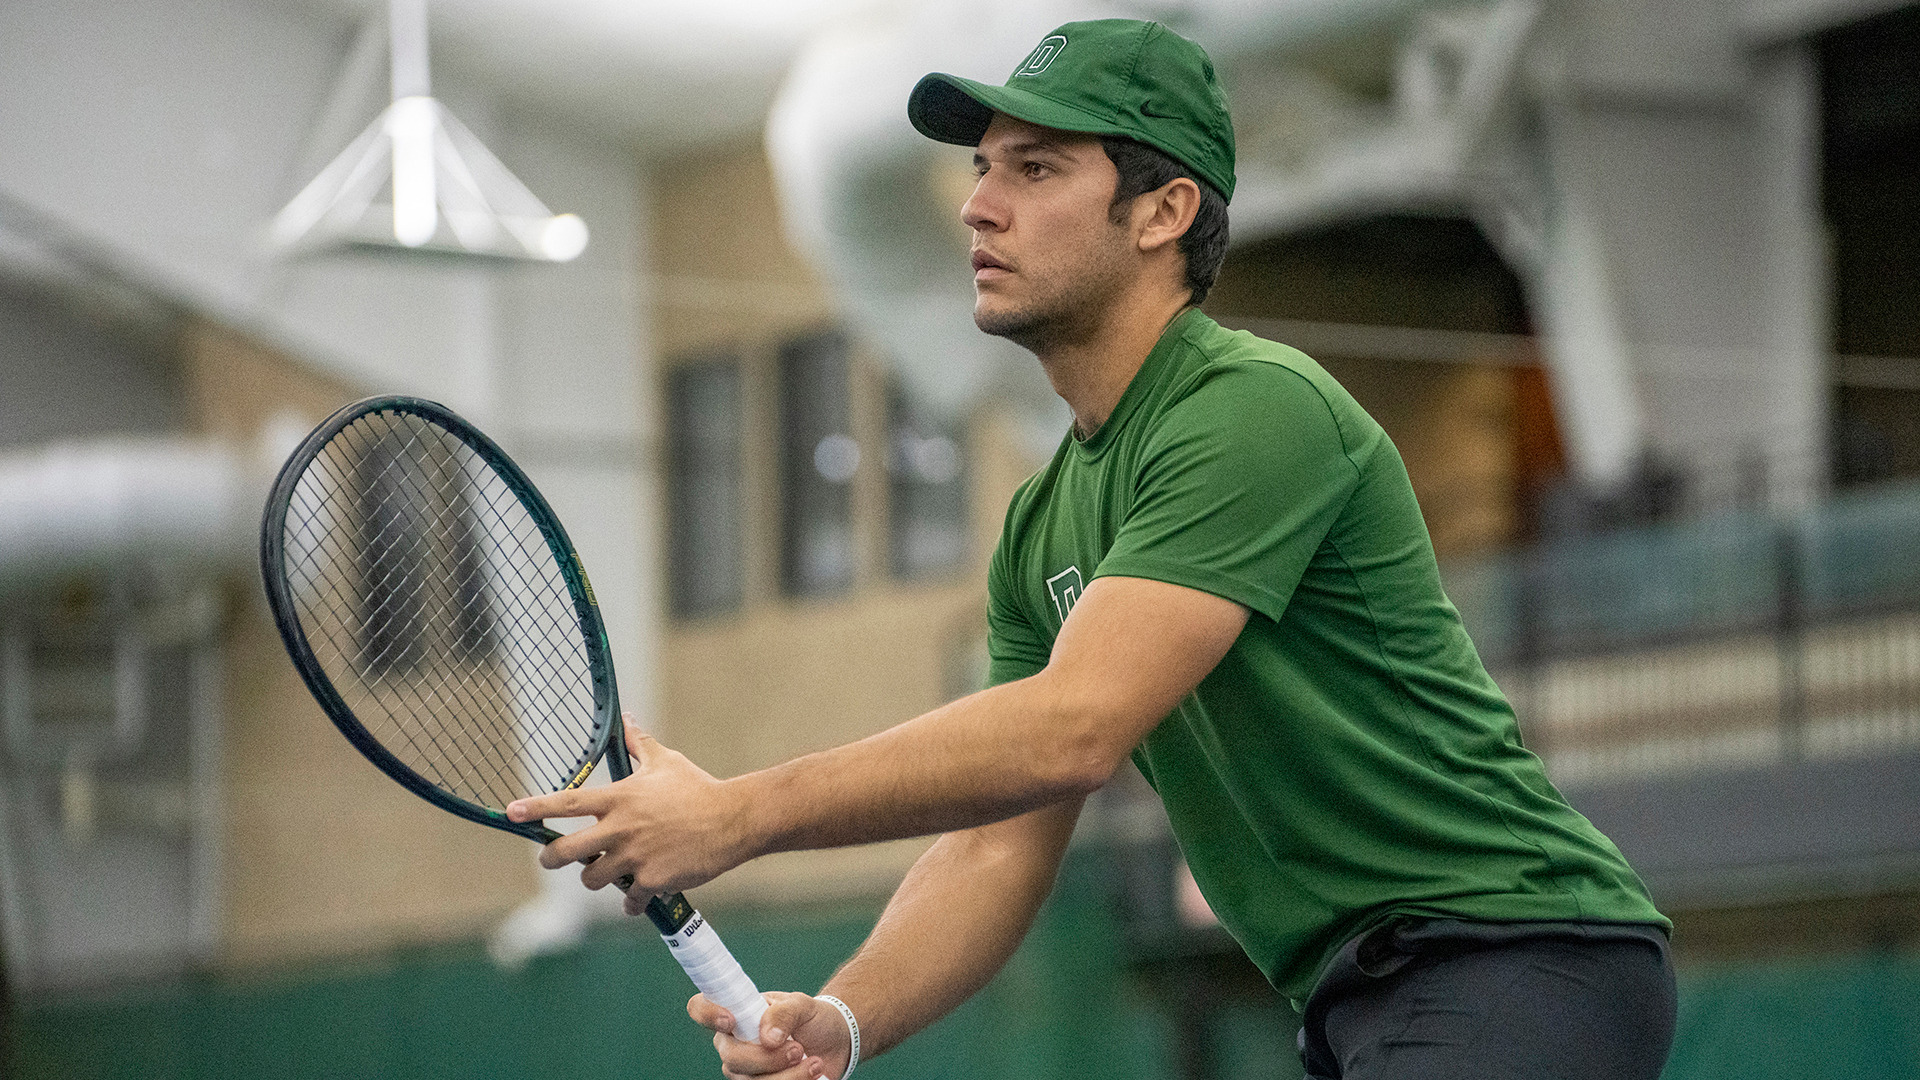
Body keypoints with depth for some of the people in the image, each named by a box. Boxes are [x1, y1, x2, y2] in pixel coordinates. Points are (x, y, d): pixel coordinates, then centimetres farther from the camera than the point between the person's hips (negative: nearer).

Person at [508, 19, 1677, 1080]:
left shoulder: (1253, 410, -15)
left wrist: (738, 815, -22)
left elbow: (1073, 729, -25)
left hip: (1521, 958, -10)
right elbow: (999, 845, 11)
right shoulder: (1046, 526, 14)